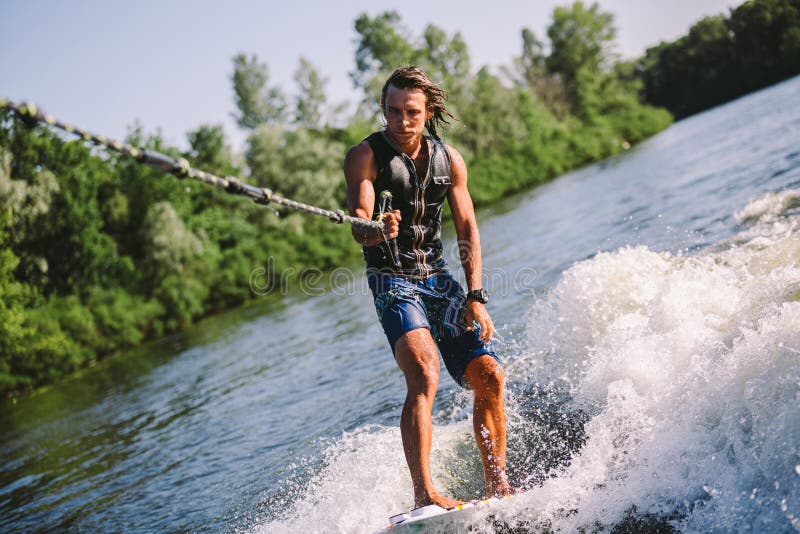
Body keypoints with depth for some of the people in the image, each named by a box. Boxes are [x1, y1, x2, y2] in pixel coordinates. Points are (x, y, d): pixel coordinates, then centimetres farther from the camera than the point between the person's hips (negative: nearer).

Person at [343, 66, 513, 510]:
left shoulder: (448, 159, 5)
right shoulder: (366, 156, -8)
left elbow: (467, 229, 6)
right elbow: (359, 225, -20)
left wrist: (475, 297, -4)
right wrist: (374, 230, -45)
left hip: (438, 278, 5)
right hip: (393, 281, -5)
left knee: (489, 377, -4)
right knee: (424, 376, -27)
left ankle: (497, 487, 10)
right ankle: (424, 495, -31)